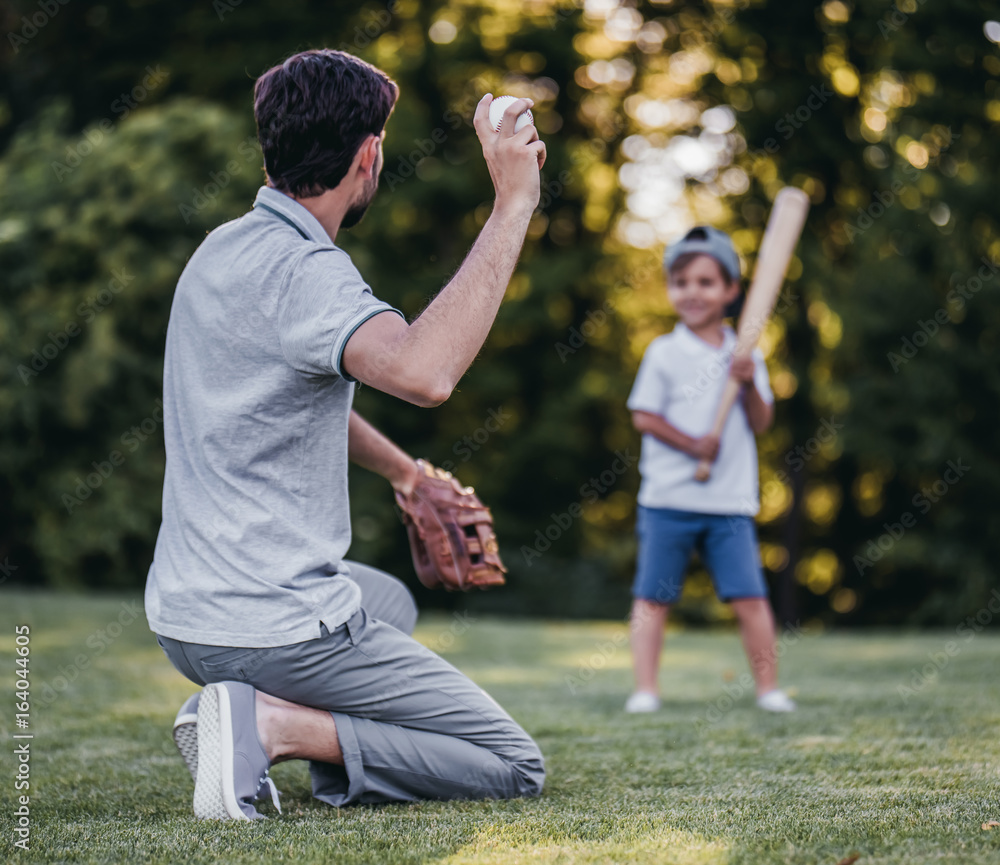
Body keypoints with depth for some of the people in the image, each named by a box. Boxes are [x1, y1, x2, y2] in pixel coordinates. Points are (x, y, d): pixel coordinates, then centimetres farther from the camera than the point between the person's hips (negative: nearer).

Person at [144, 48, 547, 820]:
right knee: (514, 766, 0)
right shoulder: (303, 273, -21)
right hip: (277, 630, -9)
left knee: (391, 600, 39)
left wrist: (403, 469, 34)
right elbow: (425, 371, -41)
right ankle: (275, 725, -13)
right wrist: (513, 207, -34)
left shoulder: (226, 249, 9)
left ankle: (244, 711, 11)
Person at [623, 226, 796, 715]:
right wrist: (692, 444, -14)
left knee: (750, 595, -3)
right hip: (668, 497, -2)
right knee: (653, 596, 1)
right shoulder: (664, 353, 1)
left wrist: (750, 384, -11)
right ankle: (645, 688, 6)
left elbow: (761, 423, 6)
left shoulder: (745, 356, 9)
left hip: (730, 500, 2)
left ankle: (768, 687, 7)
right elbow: (644, 415, -3)